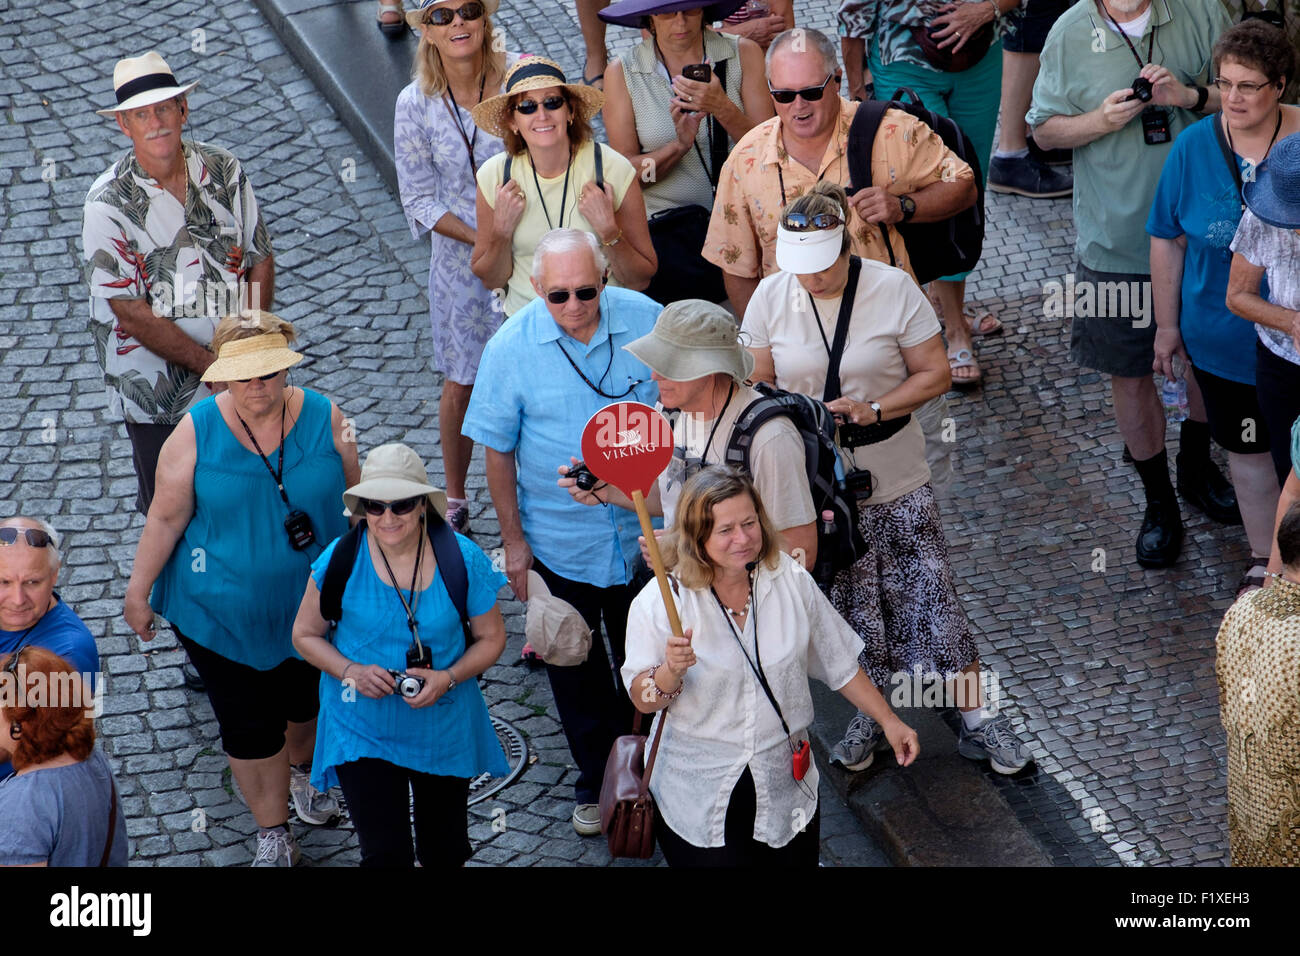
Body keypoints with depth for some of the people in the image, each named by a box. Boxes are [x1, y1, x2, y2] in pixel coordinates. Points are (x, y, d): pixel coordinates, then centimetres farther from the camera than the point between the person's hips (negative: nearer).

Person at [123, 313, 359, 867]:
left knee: (308, 697, 23)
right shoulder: (197, 432, -15)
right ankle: (273, 834, 24)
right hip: (222, 609, -2)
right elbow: (167, 516, -9)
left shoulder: (325, 419, -11)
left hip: (313, 603, 2)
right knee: (248, 725, 5)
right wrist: (138, 589, -4)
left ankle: (298, 769, 55)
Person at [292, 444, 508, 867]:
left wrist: (448, 677, -19)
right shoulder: (339, 561, -13)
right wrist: (352, 671, -19)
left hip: (444, 731, 1)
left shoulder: (462, 560, -12)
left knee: (446, 853, 17)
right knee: (385, 854, -7)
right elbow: (305, 634, 0)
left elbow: (491, 637, -1)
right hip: (362, 730, -1)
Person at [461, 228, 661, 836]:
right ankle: (597, 779, 37)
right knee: (576, 670, 16)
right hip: (559, 540, 0)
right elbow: (498, 450, -7)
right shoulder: (511, 347, -17)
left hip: (645, 534, 1)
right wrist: (513, 540, -4)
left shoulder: (645, 320, -14)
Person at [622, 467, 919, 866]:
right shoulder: (661, 600, -14)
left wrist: (889, 721, 5)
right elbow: (644, 701, -11)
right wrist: (670, 672, -30)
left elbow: (839, 665, 6)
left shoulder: (790, 581, -5)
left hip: (784, 784, 3)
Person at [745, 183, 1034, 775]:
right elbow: (757, 383, 4)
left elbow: (934, 374, -6)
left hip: (892, 476, -2)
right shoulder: (770, 298, -6)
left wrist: (873, 409, -21)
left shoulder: (893, 289, -11)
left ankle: (976, 718, 11)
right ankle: (871, 711, 31)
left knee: (930, 593, 0)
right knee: (846, 604, 11)